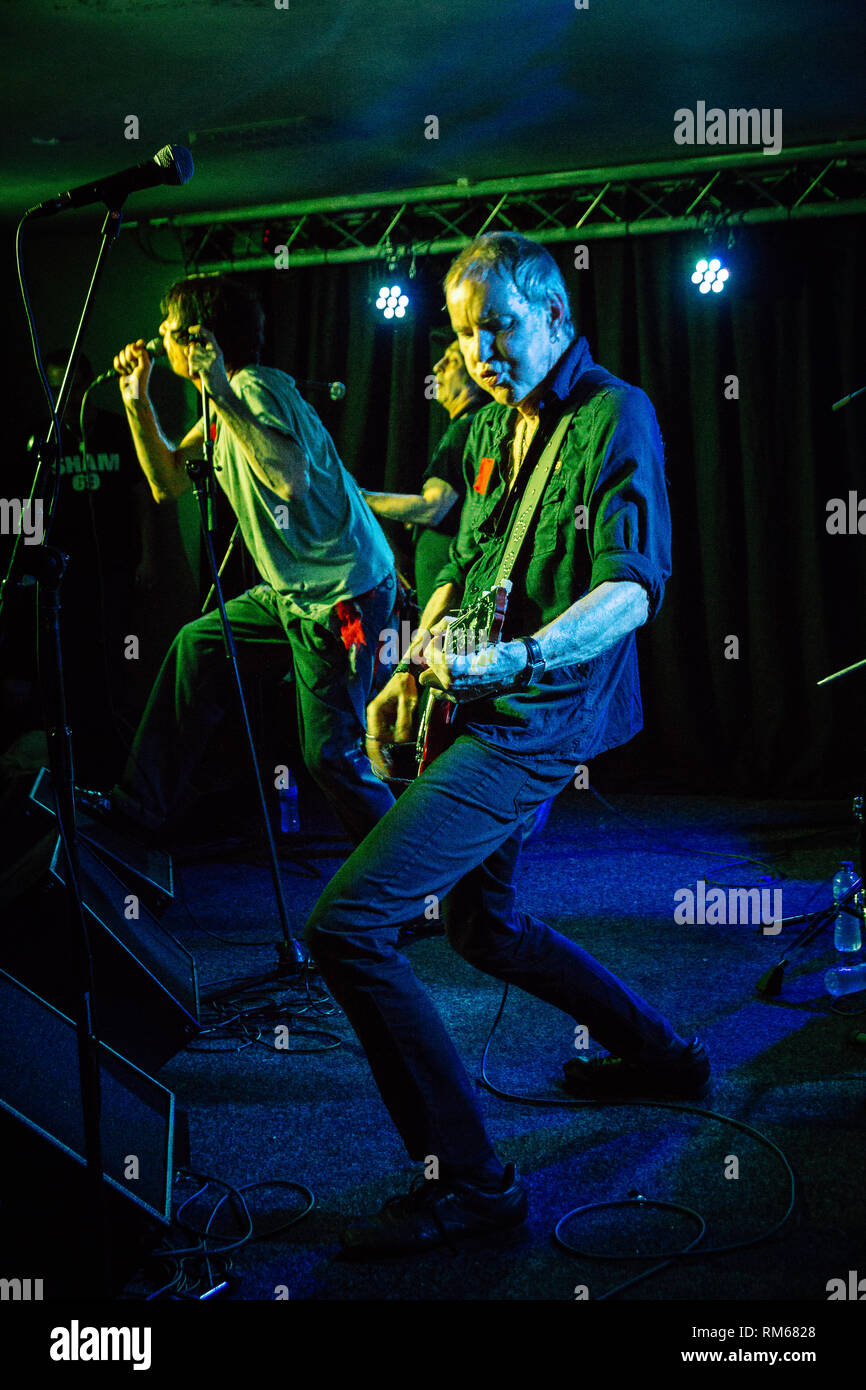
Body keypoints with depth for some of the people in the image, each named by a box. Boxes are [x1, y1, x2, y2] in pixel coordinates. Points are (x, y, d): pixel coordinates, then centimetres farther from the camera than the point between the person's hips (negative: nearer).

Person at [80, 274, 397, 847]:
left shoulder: (256, 387, -16)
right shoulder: (230, 396, 14)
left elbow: (290, 480, -34)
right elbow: (169, 482, 19)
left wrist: (221, 396, -29)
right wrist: (137, 400, 11)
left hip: (343, 593, -10)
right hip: (296, 592, 10)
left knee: (330, 755, -9)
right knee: (197, 646, 16)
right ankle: (142, 804, 26)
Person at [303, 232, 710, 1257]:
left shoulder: (615, 415, -12)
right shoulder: (491, 428, 14)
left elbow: (633, 589, -21)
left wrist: (513, 659, -36)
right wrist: (407, 675, 11)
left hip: (534, 719, -10)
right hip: (486, 709, 10)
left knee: (346, 925, -15)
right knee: (480, 920, 25)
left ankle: (467, 1181, -6)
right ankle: (657, 1054, 40)